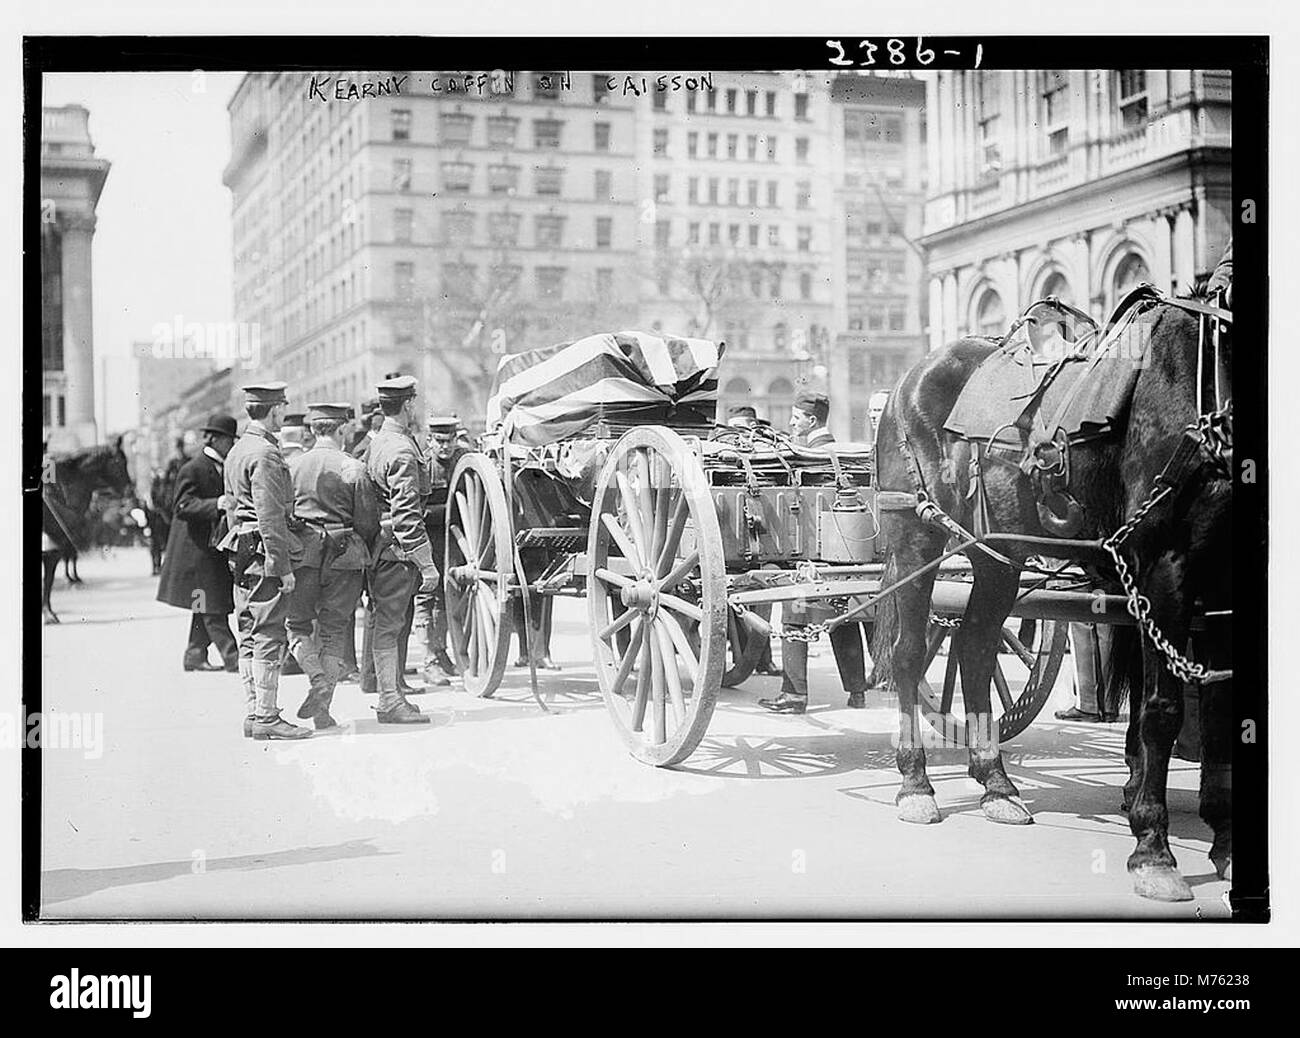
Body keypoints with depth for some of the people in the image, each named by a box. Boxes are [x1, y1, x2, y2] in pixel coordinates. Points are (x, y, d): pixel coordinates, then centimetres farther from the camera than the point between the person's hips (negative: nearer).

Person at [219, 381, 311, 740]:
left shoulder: (237, 451, 16)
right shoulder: (266, 454, -15)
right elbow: (270, 516, -19)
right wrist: (284, 567, -18)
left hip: (243, 554, 10)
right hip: (265, 554, -10)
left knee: (250, 638, 11)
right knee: (268, 637, -7)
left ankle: (253, 713, 15)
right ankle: (266, 717, -5)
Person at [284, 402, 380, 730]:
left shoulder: (292, 466, 0)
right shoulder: (353, 469, -5)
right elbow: (368, 522, -2)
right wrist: (361, 550, 17)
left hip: (302, 553, 1)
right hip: (343, 555, -1)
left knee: (298, 623, 14)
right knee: (334, 630, 7)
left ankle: (318, 680, -10)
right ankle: (323, 709, 8)